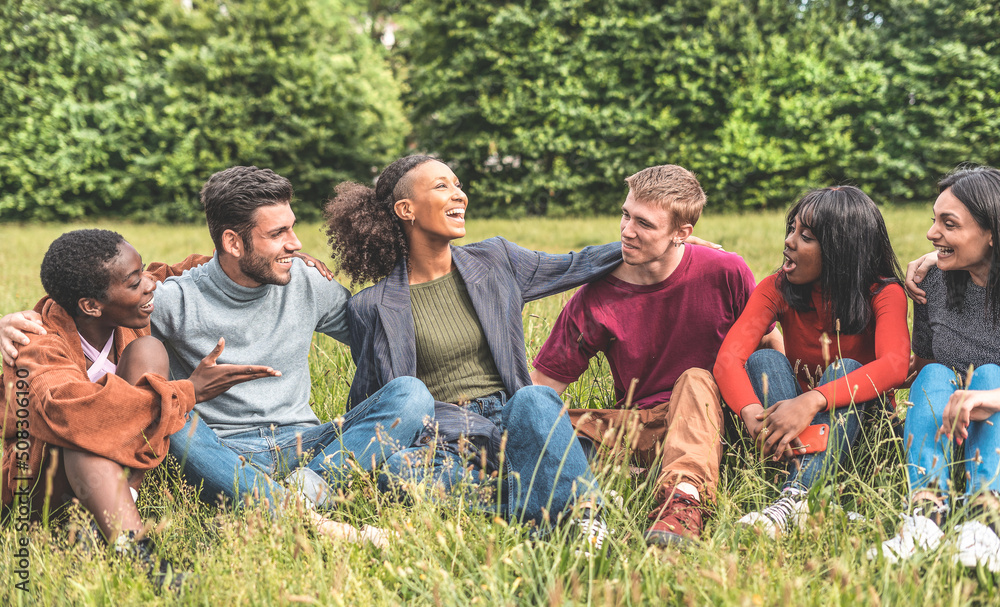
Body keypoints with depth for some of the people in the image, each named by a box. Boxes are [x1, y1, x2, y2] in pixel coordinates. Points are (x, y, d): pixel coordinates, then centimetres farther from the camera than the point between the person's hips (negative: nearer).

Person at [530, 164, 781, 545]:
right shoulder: (596, 299, -5)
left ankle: (683, 499, -55)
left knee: (696, 381, -34)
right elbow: (542, 386, -3)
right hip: (637, 426, 2)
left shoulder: (724, 273, -7)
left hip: (707, 421, -2)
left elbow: (770, 342, 4)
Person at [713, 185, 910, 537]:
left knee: (845, 370, -31)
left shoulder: (883, 293, -12)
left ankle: (792, 500, -53)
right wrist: (751, 412, -43)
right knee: (763, 360, -22)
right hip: (790, 420, 2)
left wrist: (812, 402, -48)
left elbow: (895, 364, -33)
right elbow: (728, 357, -19)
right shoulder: (777, 289, -4)